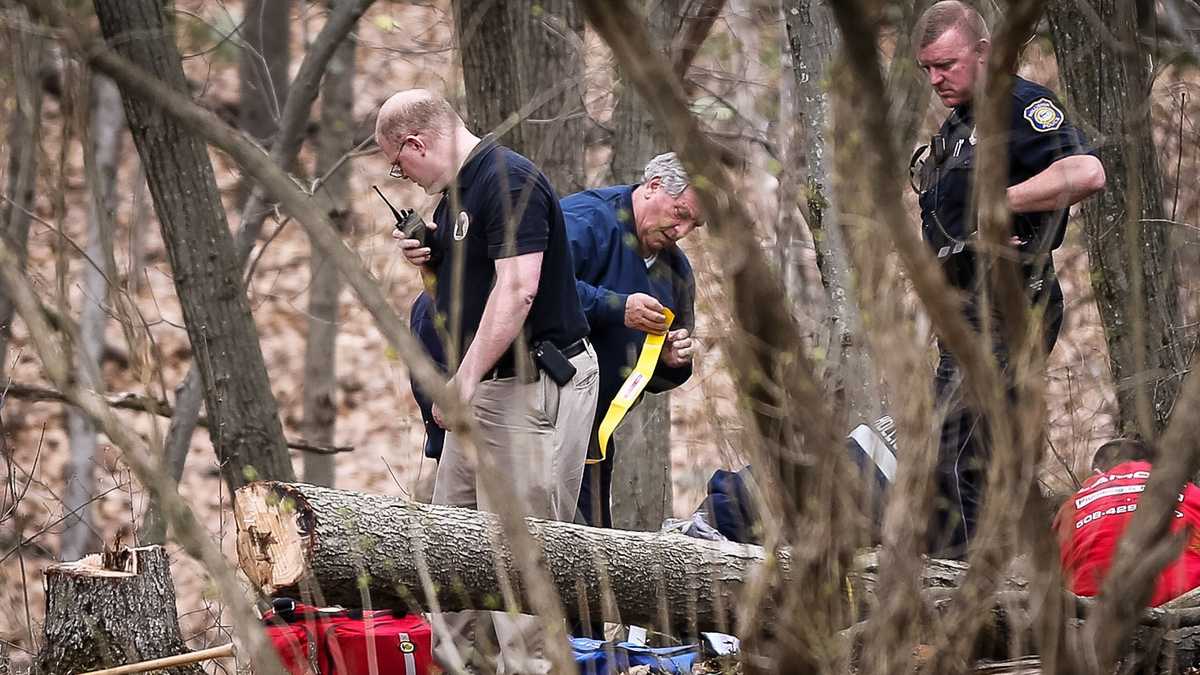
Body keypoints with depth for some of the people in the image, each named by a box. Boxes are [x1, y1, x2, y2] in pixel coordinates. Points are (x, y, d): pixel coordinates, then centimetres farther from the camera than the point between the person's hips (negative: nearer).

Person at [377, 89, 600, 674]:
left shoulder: (510, 182, -17)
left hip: (533, 385, -11)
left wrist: (463, 380, -26)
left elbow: (516, 291, -26)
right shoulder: (458, 189, 14)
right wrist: (432, 257, 6)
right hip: (487, 385, 11)